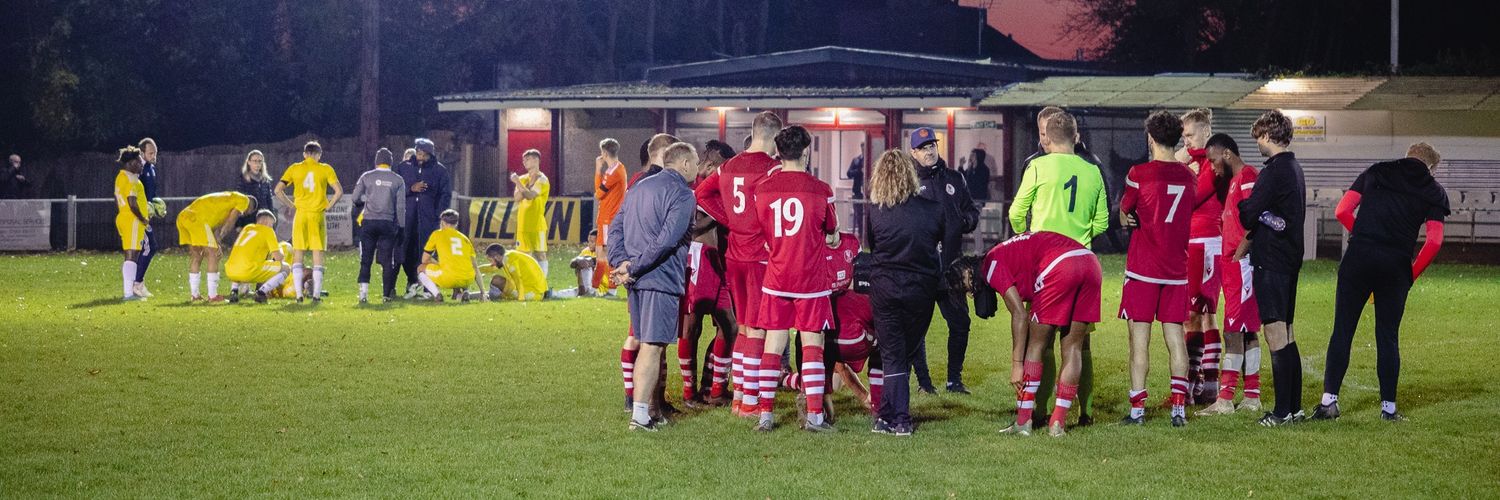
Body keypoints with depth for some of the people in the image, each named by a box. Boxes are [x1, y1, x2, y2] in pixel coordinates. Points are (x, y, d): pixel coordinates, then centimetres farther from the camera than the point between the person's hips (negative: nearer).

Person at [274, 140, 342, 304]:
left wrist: (292, 205, 7)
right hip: (318, 216, -1)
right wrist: (328, 206, 4)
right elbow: (339, 191, -6)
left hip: (300, 216, 1)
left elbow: (278, 190, 1)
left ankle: (299, 295, 1)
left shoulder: (294, 168, 4)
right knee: (318, 257, 4)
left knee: (298, 257, 7)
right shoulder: (325, 169, 1)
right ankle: (316, 295, -1)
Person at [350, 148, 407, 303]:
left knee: (366, 259, 4)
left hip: (368, 222, 0)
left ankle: (363, 292, -7)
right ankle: (387, 294, 6)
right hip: (388, 223, 0)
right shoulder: (398, 180, 2)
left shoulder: (366, 177, 1)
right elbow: (400, 207, 2)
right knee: (387, 260, 6)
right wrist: (401, 227, 7)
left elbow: (354, 198, 4)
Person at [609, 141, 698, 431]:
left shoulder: (639, 187, 18)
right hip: (662, 279, -8)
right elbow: (667, 239, -19)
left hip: (637, 280, 8)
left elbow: (616, 229, 13)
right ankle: (640, 416, -12)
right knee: (652, 347, -8)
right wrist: (633, 268, -15)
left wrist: (620, 263, 1)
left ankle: (654, 409, 23)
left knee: (649, 344, 17)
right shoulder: (682, 194, -8)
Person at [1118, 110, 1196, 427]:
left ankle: (1137, 409, -1)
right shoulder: (1187, 176, 6)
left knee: (1139, 338, 0)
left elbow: (1124, 216, 3)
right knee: (1175, 336, 7)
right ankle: (1179, 407, 4)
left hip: (1142, 269, -4)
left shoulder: (1139, 173, -8)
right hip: (1177, 269, 4)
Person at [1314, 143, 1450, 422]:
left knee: (1342, 332, 4)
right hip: (1396, 265, 0)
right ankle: (1388, 407, 9)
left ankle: (1329, 400, 0)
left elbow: (1342, 211, 5)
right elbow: (1434, 242, -2)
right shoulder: (1434, 191, 9)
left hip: (1358, 259, 0)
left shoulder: (1375, 172, 13)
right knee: (1388, 337, 9)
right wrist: (1412, 274, 9)